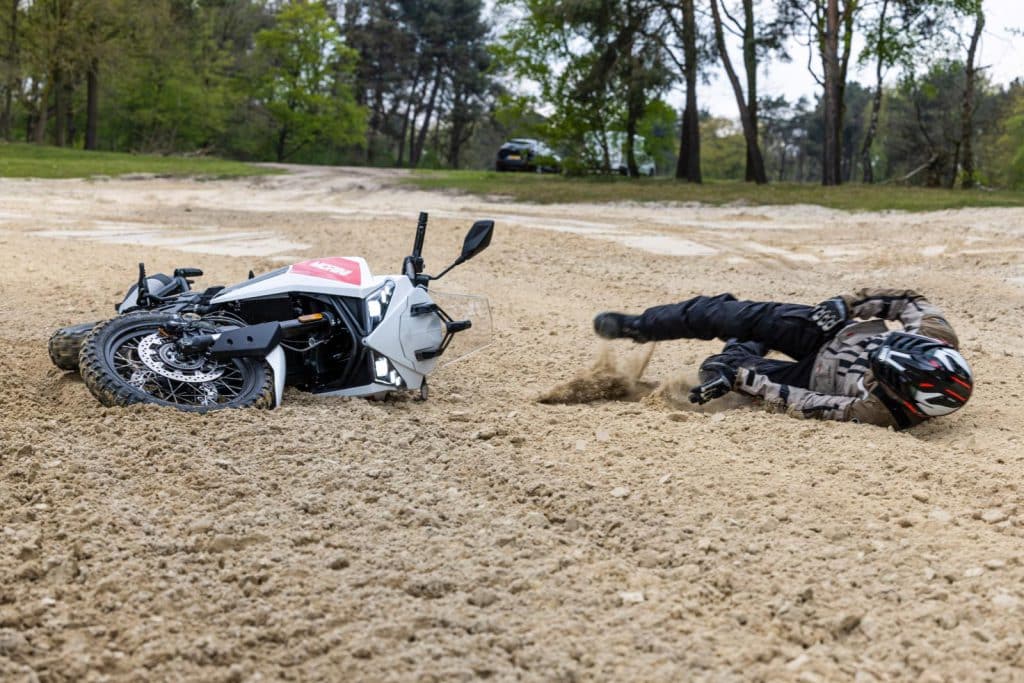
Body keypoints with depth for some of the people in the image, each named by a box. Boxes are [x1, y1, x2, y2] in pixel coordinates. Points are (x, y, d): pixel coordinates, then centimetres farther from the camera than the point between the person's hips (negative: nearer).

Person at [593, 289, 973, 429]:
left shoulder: (875, 413, -42)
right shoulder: (936, 333, -32)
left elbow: (803, 404, -31)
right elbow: (909, 300, -12)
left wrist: (738, 377, -25)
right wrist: (846, 304, -20)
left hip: (813, 377, -4)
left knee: (719, 369, -4)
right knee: (744, 317, 7)